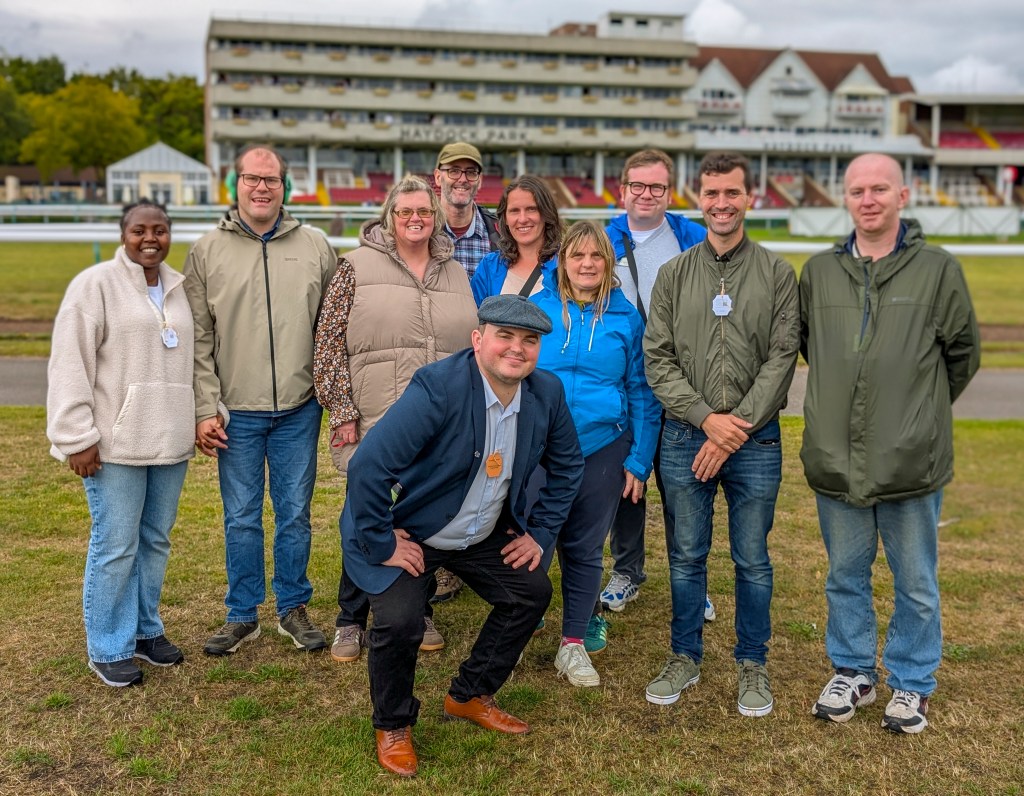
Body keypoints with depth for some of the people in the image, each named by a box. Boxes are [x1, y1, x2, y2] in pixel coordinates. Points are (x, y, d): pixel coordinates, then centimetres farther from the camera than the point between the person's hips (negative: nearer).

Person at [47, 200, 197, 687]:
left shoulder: (180, 289, 12)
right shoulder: (95, 285, -7)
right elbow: (70, 365, -10)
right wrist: (78, 437, -14)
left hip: (170, 442, 6)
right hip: (115, 444, -5)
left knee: (156, 541, 14)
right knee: (115, 547, -1)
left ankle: (145, 629, 30)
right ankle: (108, 649, 14)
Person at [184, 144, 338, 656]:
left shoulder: (315, 248, 4)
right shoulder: (207, 252, 2)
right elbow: (199, 339, 0)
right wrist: (205, 410, -6)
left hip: (299, 411, 1)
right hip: (237, 412, 0)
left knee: (295, 515, 10)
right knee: (241, 519, 9)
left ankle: (293, 609, 25)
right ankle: (242, 615, 23)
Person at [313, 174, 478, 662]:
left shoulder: (456, 275, 12)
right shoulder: (357, 268, -2)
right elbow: (329, 346, -5)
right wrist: (343, 414, -10)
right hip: (373, 424, -4)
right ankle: (351, 621, 21)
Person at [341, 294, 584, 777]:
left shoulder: (547, 393, -10)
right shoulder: (438, 388, -31)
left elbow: (567, 467, 9)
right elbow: (367, 466, -33)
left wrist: (540, 534, 4)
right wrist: (382, 545, -26)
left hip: (486, 535, 7)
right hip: (411, 535, -6)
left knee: (533, 592, 6)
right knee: (398, 622, -22)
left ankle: (470, 697, 28)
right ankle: (393, 727, 9)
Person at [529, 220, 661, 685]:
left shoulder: (626, 317, 1)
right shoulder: (536, 310, 0)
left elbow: (641, 392, 3)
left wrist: (639, 460, -3)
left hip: (602, 450, 1)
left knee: (585, 551, 10)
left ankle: (574, 643, 24)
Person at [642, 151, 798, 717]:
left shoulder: (776, 273, 1)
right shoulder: (673, 274, 5)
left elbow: (782, 358, -5)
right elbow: (657, 359, 0)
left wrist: (737, 428, -13)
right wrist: (707, 418, -12)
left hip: (755, 440, -1)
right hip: (685, 436, 1)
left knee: (752, 559, 9)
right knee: (686, 555, 11)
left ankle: (753, 664, 25)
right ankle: (685, 657, 28)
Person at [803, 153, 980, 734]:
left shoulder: (938, 269, -4)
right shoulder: (820, 272, 4)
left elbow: (963, 354, 6)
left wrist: (922, 412, 11)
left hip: (912, 462, -2)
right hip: (836, 461, 3)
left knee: (916, 584, 11)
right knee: (846, 576, 16)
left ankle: (912, 684, 29)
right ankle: (853, 672, 34)